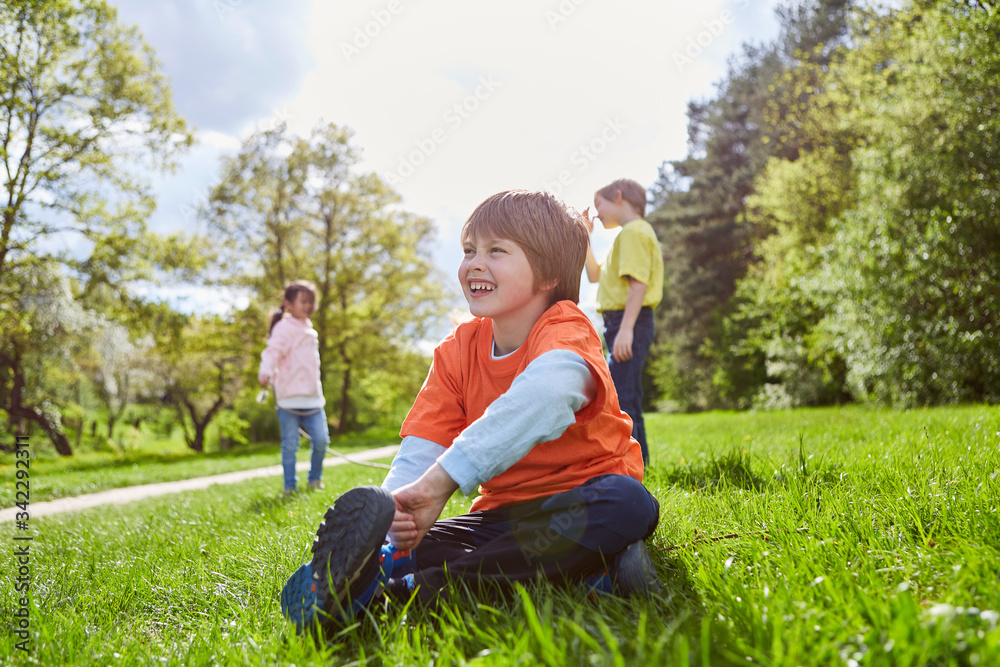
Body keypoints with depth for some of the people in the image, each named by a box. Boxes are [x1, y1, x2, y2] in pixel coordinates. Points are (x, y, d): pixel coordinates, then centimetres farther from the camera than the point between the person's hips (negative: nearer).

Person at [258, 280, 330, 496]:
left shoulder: (309, 331, 19)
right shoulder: (284, 327, -5)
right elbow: (273, 350, -20)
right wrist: (265, 371, -37)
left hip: (312, 398, 6)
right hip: (289, 397, -6)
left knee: (321, 439, 0)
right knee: (290, 444, 0)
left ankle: (315, 478, 19)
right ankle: (290, 486, 11)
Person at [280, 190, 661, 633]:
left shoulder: (565, 330, -15)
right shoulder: (457, 351, 3)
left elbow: (548, 391, -40)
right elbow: (419, 452, -6)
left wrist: (441, 480, -47)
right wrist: (397, 514, -29)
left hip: (582, 498, -4)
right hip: (504, 511, 4)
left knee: (625, 503, -38)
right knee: (404, 549, -14)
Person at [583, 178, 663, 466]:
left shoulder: (634, 231, -8)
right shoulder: (628, 234, 24)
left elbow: (638, 282, -20)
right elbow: (595, 275, 29)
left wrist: (626, 329, -26)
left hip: (629, 321, -11)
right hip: (621, 324, 11)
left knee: (617, 399, -16)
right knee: (628, 402, 15)